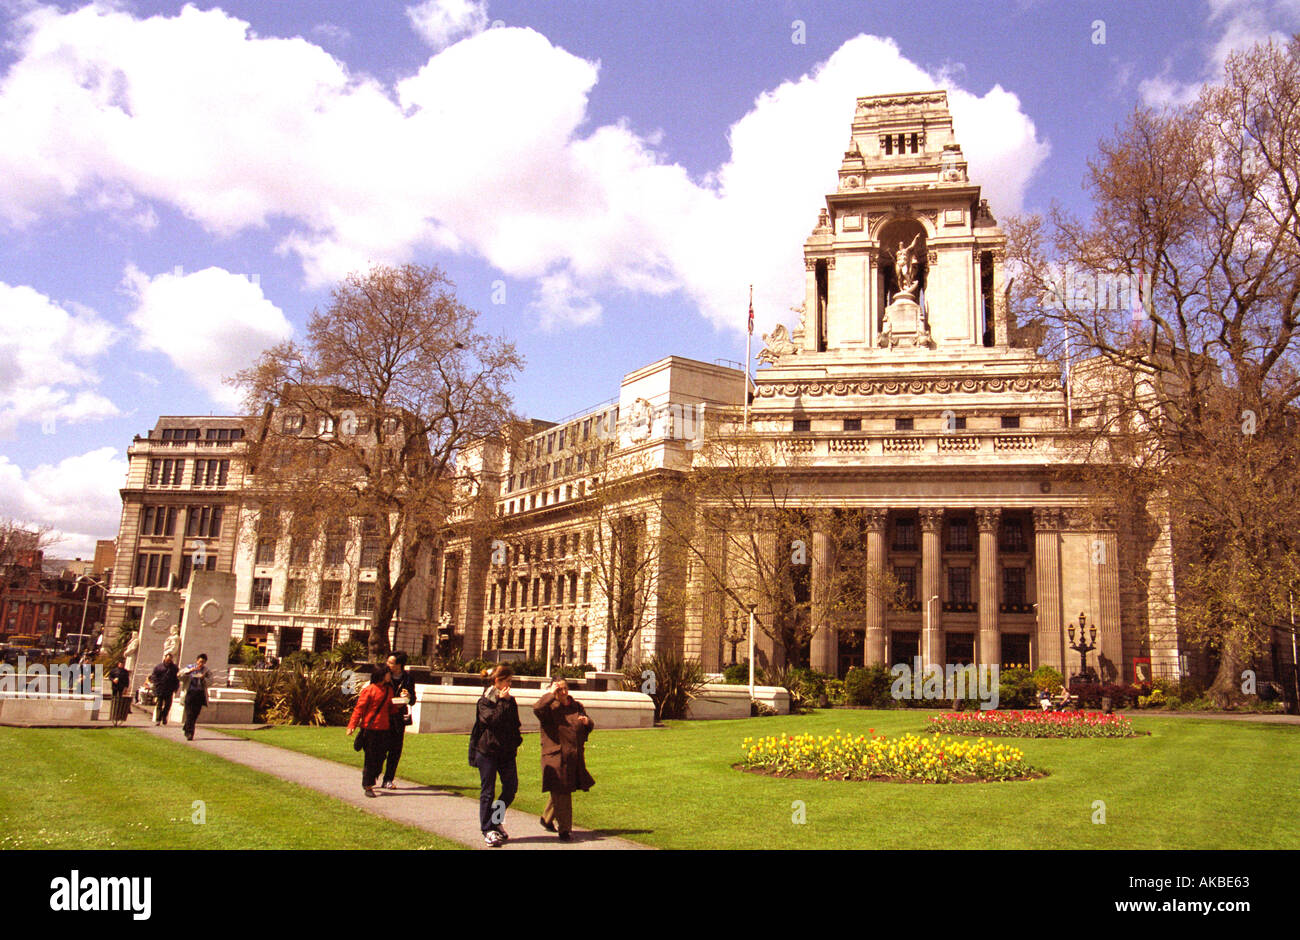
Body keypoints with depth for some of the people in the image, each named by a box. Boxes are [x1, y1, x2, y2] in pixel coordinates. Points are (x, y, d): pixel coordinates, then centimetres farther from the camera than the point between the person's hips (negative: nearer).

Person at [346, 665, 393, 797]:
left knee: (380, 758, 7)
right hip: (369, 728, -6)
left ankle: (370, 782, 23)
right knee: (370, 758, -1)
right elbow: (359, 708, -8)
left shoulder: (389, 690, 12)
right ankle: (367, 786, 9)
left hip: (384, 729, 6)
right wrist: (352, 726, -13)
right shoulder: (369, 690, -8)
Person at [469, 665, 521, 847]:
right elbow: (493, 720, -22)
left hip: (506, 751, 5)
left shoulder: (511, 701, 11)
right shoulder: (485, 701, -6)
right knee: (488, 792, 1)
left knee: (511, 788, 0)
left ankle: (495, 821, 20)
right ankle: (487, 829, 11)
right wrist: (502, 701, -18)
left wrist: (516, 742, 9)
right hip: (487, 750, -5)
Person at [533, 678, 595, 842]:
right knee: (560, 793, -6)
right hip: (555, 756, -6)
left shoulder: (576, 707, 13)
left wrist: (587, 721, -5)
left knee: (562, 792, 17)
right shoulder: (550, 707, -5)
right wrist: (551, 693, -18)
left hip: (574, 758, 6)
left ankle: (546, 819, 38)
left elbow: (590, 727, 19)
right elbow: (537, 709, -28)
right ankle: (564, 829, 3)